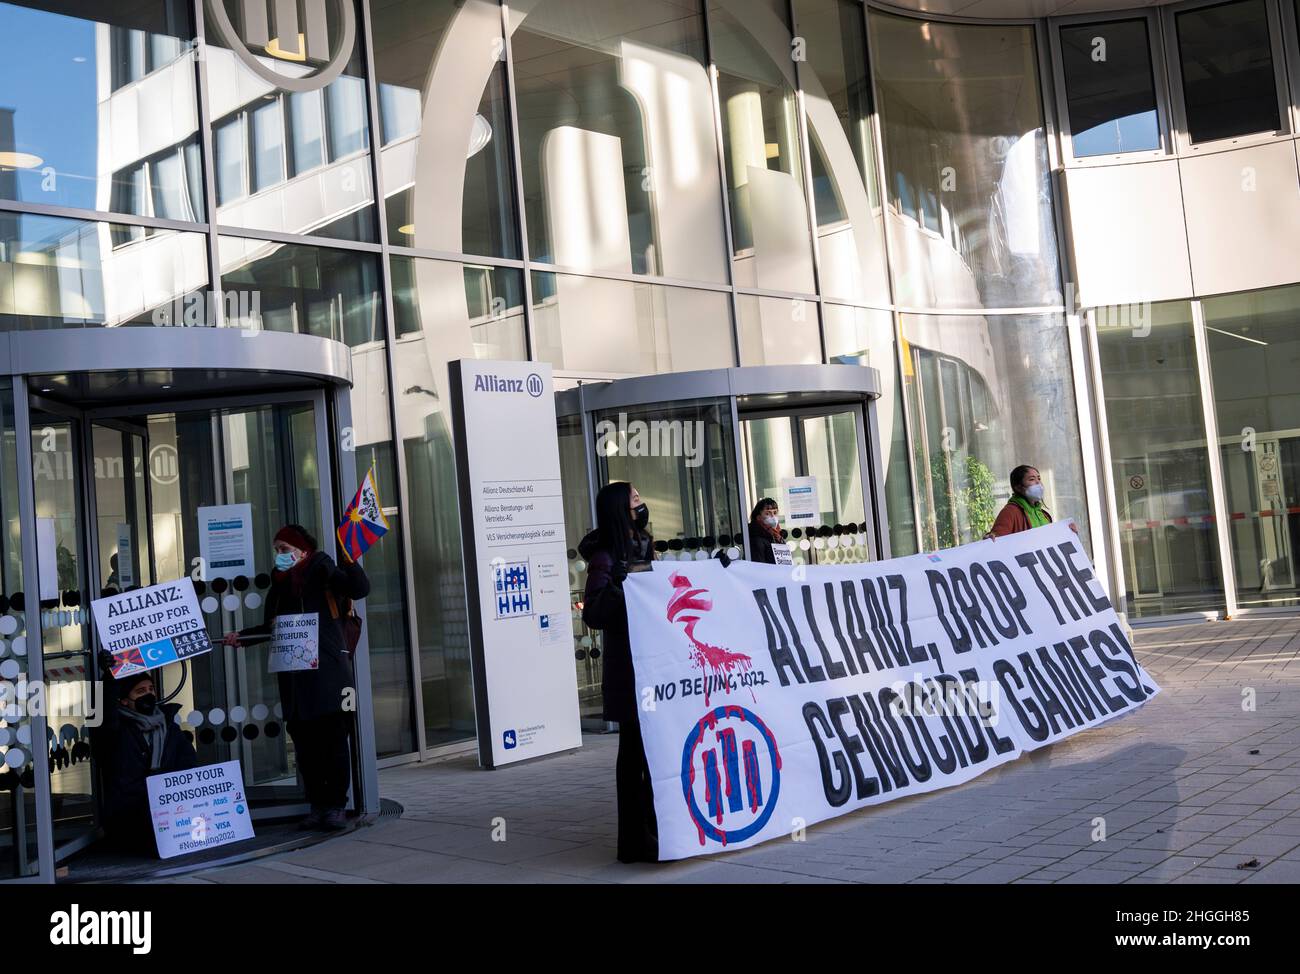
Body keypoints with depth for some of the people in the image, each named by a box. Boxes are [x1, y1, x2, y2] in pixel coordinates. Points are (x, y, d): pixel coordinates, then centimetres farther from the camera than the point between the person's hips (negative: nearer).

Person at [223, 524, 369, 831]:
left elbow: (359, 589, -13)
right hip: (294, 676, 6)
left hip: (327, 671, -6)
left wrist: (350, 562, -25)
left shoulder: (321, 571, 0)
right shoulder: (280, 583, 17)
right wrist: (241, 637, 17)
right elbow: (270, 627, 28)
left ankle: (337, 806, 5)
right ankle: (317, 805, 14)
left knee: (334, 739, -2)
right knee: (304, 742, 6)